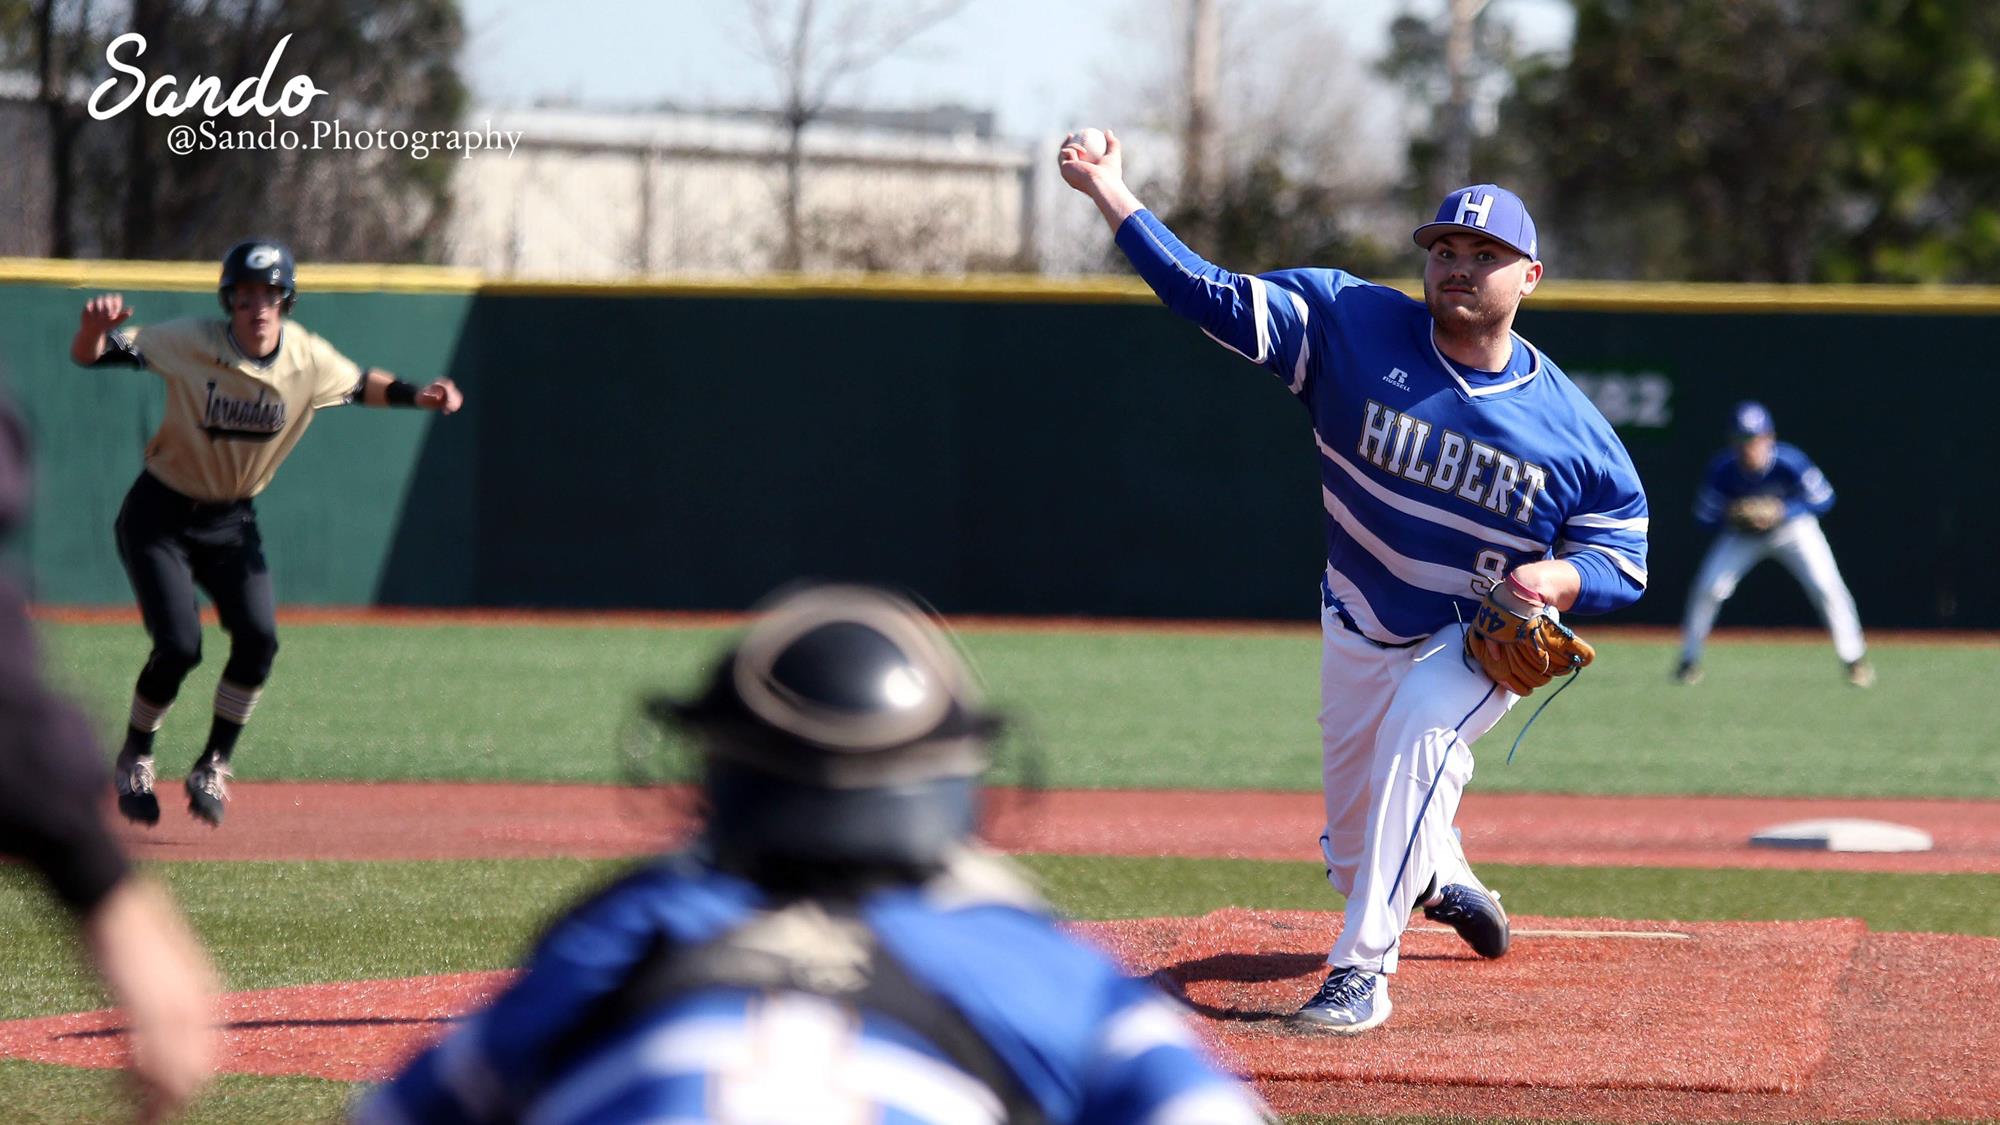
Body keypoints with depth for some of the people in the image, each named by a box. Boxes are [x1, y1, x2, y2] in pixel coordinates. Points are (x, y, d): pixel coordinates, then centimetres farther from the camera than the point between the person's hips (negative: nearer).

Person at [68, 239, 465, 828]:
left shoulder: (308, 360, -10)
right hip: (160, 514, -3)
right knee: (179, 644, -17)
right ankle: (133, 761, 10)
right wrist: (96, 325, -45)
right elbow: (88, 356, -21)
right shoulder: (188, 343, -20)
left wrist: (415, 396, -9)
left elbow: (360, 384, 10)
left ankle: (214, 767, 7)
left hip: (232, 521, 3)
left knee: (258, 640, -15)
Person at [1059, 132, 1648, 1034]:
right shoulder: (1354, 326, -16)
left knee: (1419, 731, -35)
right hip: (1359, 629, 3)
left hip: (1480, 642, -3)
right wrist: (1110, 194, -30)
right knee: (1359, 853, 15)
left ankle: (1363, 970, -30)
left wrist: (1561, 578, -29)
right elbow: (1213, 296, -20)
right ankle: (1441, 879, 55)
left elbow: (1625, 554, -7)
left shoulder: (1570, 427, -16)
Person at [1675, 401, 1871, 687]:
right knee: (1709, 587, -13)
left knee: (1826, 586, -15)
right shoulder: (1722, 469, -26)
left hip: (1792, 527, -1)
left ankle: (1855, 659, 2)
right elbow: (1705, 516, -15)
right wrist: (1732, 515, -36)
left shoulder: (1789, 463, -32)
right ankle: (1689, 660, 7)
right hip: (1742, 534, 1)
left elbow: (1822, 499, -20)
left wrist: (1782, 511, -34)